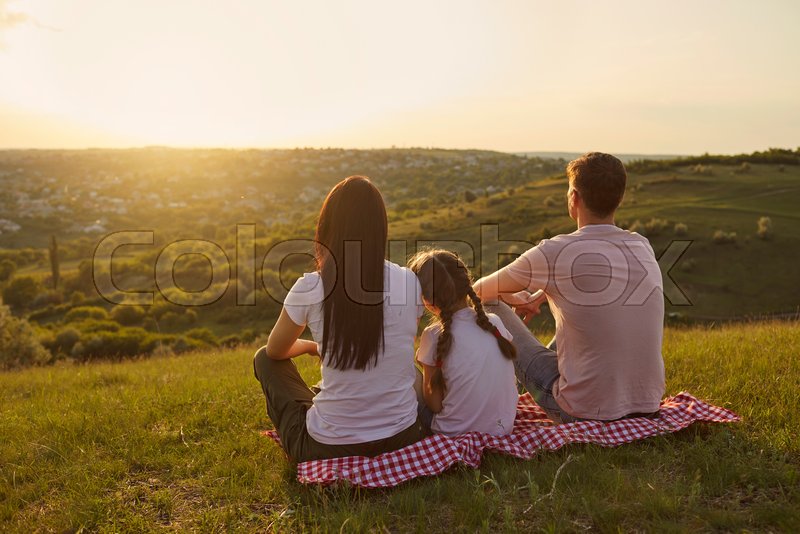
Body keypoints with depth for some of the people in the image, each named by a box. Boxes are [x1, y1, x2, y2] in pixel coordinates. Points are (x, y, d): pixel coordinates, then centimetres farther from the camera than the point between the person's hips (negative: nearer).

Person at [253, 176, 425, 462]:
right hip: (403, 439, 4)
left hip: (327, 450, -3)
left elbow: (275, 351, 6)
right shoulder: (409, 282, -7)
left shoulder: (310, 288, -14)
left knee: (264, 359, 20)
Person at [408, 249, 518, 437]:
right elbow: (510, 380, 7)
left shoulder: (433, 336, -15)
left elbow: (434, 403, -9)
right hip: (503, 428, 5)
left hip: (456, 434, -5)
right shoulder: (495, 322, -4)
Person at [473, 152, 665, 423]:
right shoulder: (643, 247, 1)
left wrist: (514, 298, 22)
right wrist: (539, 296, 31)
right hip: (649, 406, 6)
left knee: (490, 309, 6)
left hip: (585, 412, -6)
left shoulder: (555, 252, -17)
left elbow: (480, 290, 0)